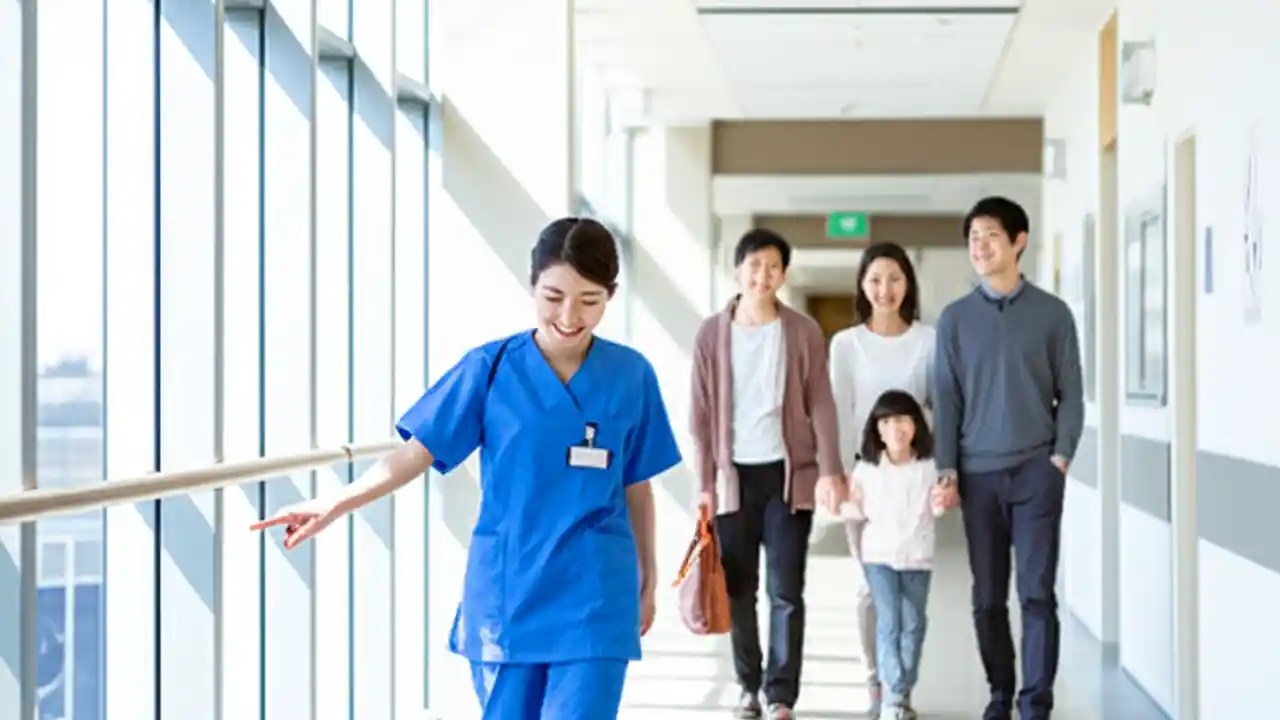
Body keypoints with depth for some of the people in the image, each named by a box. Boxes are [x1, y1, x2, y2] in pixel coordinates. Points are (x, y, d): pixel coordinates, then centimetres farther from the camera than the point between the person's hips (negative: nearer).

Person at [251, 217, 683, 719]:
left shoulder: (631, 375, -1)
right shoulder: (489, 367, -4)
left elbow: (636, 487, 8)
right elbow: (417, 453, -6)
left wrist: (647, 580, 16)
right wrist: (334, 504, -17)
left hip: (594, 597, 0)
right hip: (505, 590, 1)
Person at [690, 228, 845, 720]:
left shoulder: (803, 332, -1)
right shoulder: (711, 334, 1)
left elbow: (821, 405, -1)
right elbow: (702, 414, 2)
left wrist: (830, 470, -11)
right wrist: (705, 482, -1)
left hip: (787, 473, -1)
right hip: (734, 475, 1)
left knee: (786, 591, -2)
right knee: (738, 589, 7)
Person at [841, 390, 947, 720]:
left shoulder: (928, 467, 0)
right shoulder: (866, 468, -1)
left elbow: (934, 511, 7)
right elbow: (857, 509, 7)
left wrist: (940, 504, -14)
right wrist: (851, 508, -14)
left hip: (918, 557, 1)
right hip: (879, 555, -1)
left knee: (913, 624, 6)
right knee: (889, 622, -9)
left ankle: (903, 693, 18)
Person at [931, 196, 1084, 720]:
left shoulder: (1052, 313, 3)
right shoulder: (955, 318, 6)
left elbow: (1070, 393, 4)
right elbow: (945, 398, 4)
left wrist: (1060, 458, -6)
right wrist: (947, 470, -2)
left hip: (1036, 470, -2)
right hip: (978, 474, 2)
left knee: (1037, 592, -5)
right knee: (987, 596, 6)